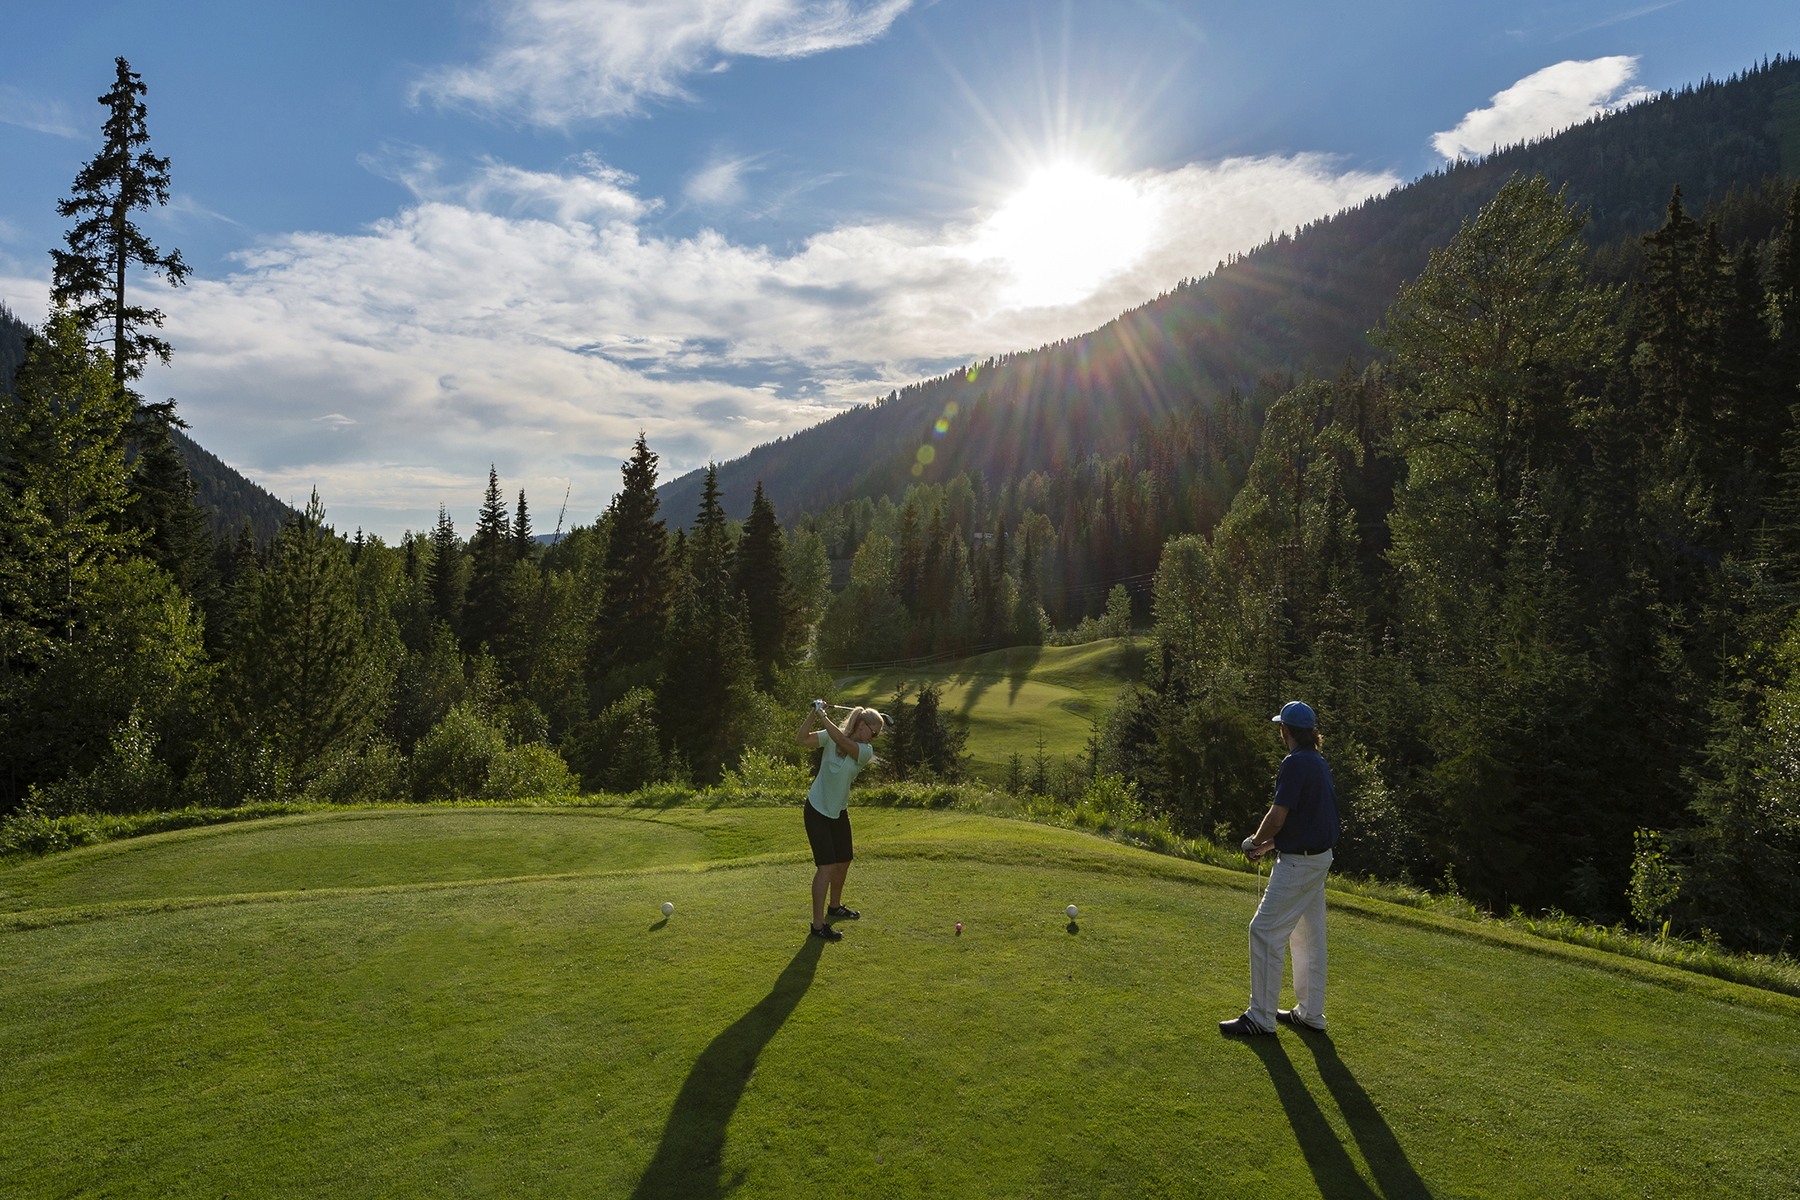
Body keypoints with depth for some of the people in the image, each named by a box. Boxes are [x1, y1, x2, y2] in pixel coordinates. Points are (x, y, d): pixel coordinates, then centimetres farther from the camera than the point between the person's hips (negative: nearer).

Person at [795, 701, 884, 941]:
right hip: (817, 810, -5)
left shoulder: (865, 751, -6)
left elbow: (841, 740, -24)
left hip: (839, 812, 5)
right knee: (826, 866, -12)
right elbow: (803, 740, -23)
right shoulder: (830, 738, -9)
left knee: (843, 861, 18)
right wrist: (813, 714, -31)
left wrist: (823, 716, -25)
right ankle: (818, 924, -4)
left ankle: (835, 907, 43)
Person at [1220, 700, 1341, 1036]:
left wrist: (1256, 842, -2)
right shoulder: (1319, 762, 11)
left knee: (1265, 931, -5)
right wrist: (1270, 844, 15)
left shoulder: (1295, 763, -20)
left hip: (1298, 863, -10)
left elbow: (1277, 817, -21)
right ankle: (1310, 1012, 25)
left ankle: (1261, 1017, 0)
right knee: (1309, 936, 16)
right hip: (1319, 857, 10)